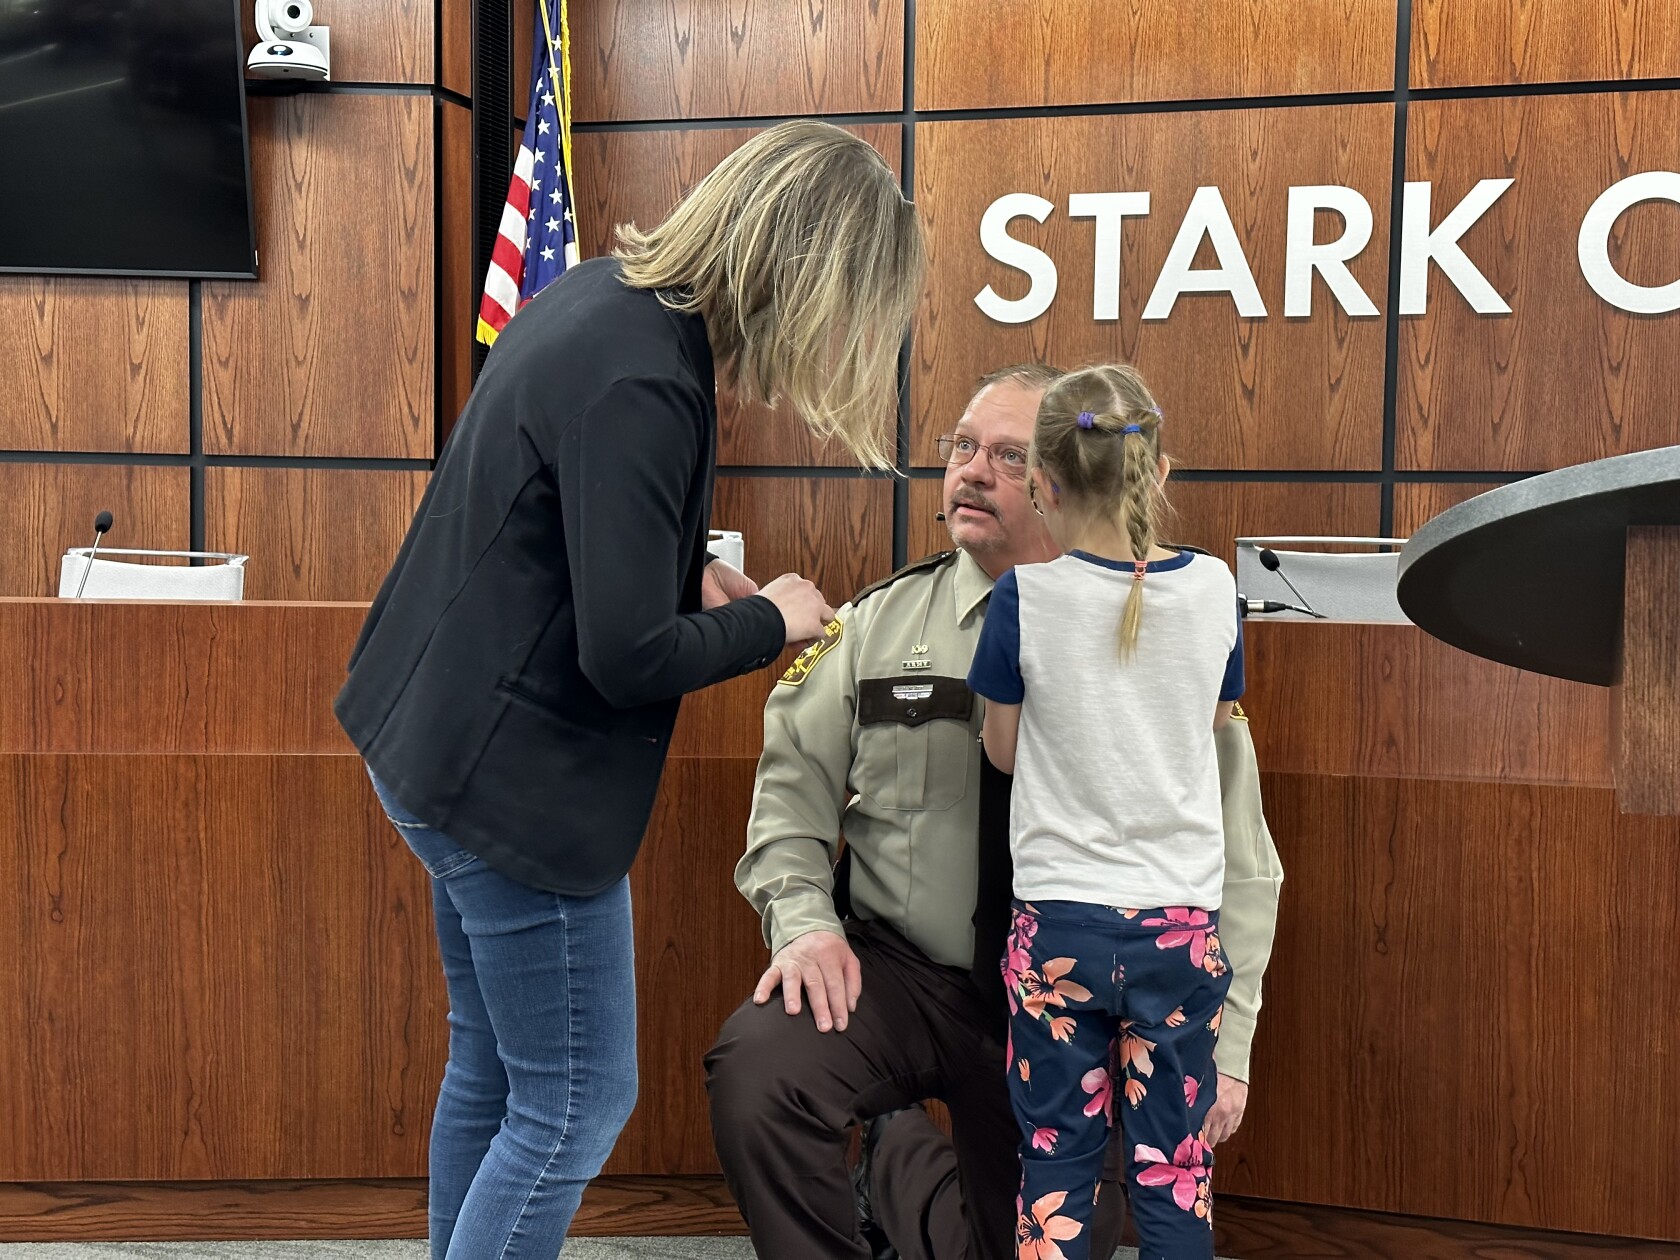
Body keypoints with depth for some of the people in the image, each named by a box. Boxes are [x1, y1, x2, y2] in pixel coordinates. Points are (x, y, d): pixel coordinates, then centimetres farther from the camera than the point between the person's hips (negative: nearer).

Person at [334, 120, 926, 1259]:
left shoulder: (608, 292, 4)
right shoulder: (639, 386, -26)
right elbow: (628, 656, -24)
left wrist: (691, 577, 4)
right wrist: (769, 620, -8)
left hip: (445, 739, 10)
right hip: (518, 777, -10)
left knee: (492, 1072, 21)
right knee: (577, 1105, 4)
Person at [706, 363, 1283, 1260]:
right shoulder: (878, 623, -1)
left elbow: (1233, 868, -2)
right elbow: (791, 783, 2)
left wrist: (1222, 1045, -5)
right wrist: (803, 919, -15)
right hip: (895, 974, 0)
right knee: (754, 1073, -28)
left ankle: (908, 1166, 39)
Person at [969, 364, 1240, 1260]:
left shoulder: (1025, 599, -11)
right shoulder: (1212, 589, -4)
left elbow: (1003, 750, 2)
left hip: (1059, 924, -1)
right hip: (1181, 924, 2)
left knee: (1056, 1167, 10)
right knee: (1174, 1170, 12)